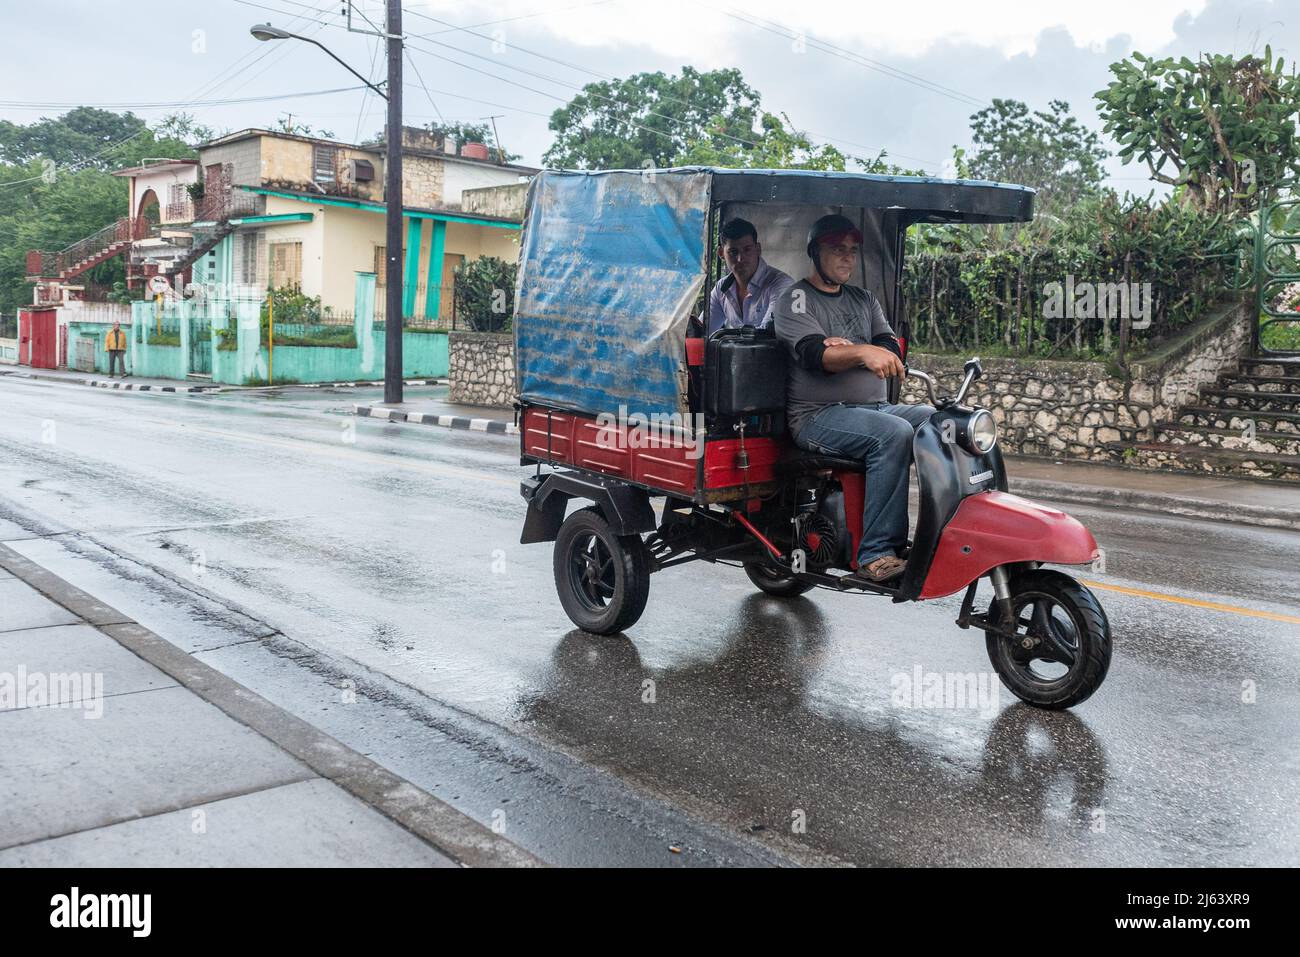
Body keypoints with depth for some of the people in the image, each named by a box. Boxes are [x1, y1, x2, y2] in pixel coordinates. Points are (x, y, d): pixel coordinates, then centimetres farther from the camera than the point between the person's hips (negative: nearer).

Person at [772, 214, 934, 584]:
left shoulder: (865, 300, 22)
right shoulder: (796, 299, 3)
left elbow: (892, 352, 7)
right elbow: (814, 354, -16)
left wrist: (845, 348, -11)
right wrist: (862, 352, -35)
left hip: (877, 406, 6)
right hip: (820, 415, -6)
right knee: (893, 434, -32)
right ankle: (876, 554, -33)